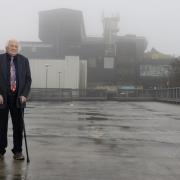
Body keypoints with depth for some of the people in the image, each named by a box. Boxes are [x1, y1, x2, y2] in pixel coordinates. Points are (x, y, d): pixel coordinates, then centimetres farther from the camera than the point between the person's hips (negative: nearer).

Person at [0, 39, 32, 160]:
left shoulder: (24, 60, 6)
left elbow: (28, 79, 5)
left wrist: (24, 95, -6)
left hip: (18, 97, 2)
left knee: (18, 126, 5)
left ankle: (18, 151, 15)